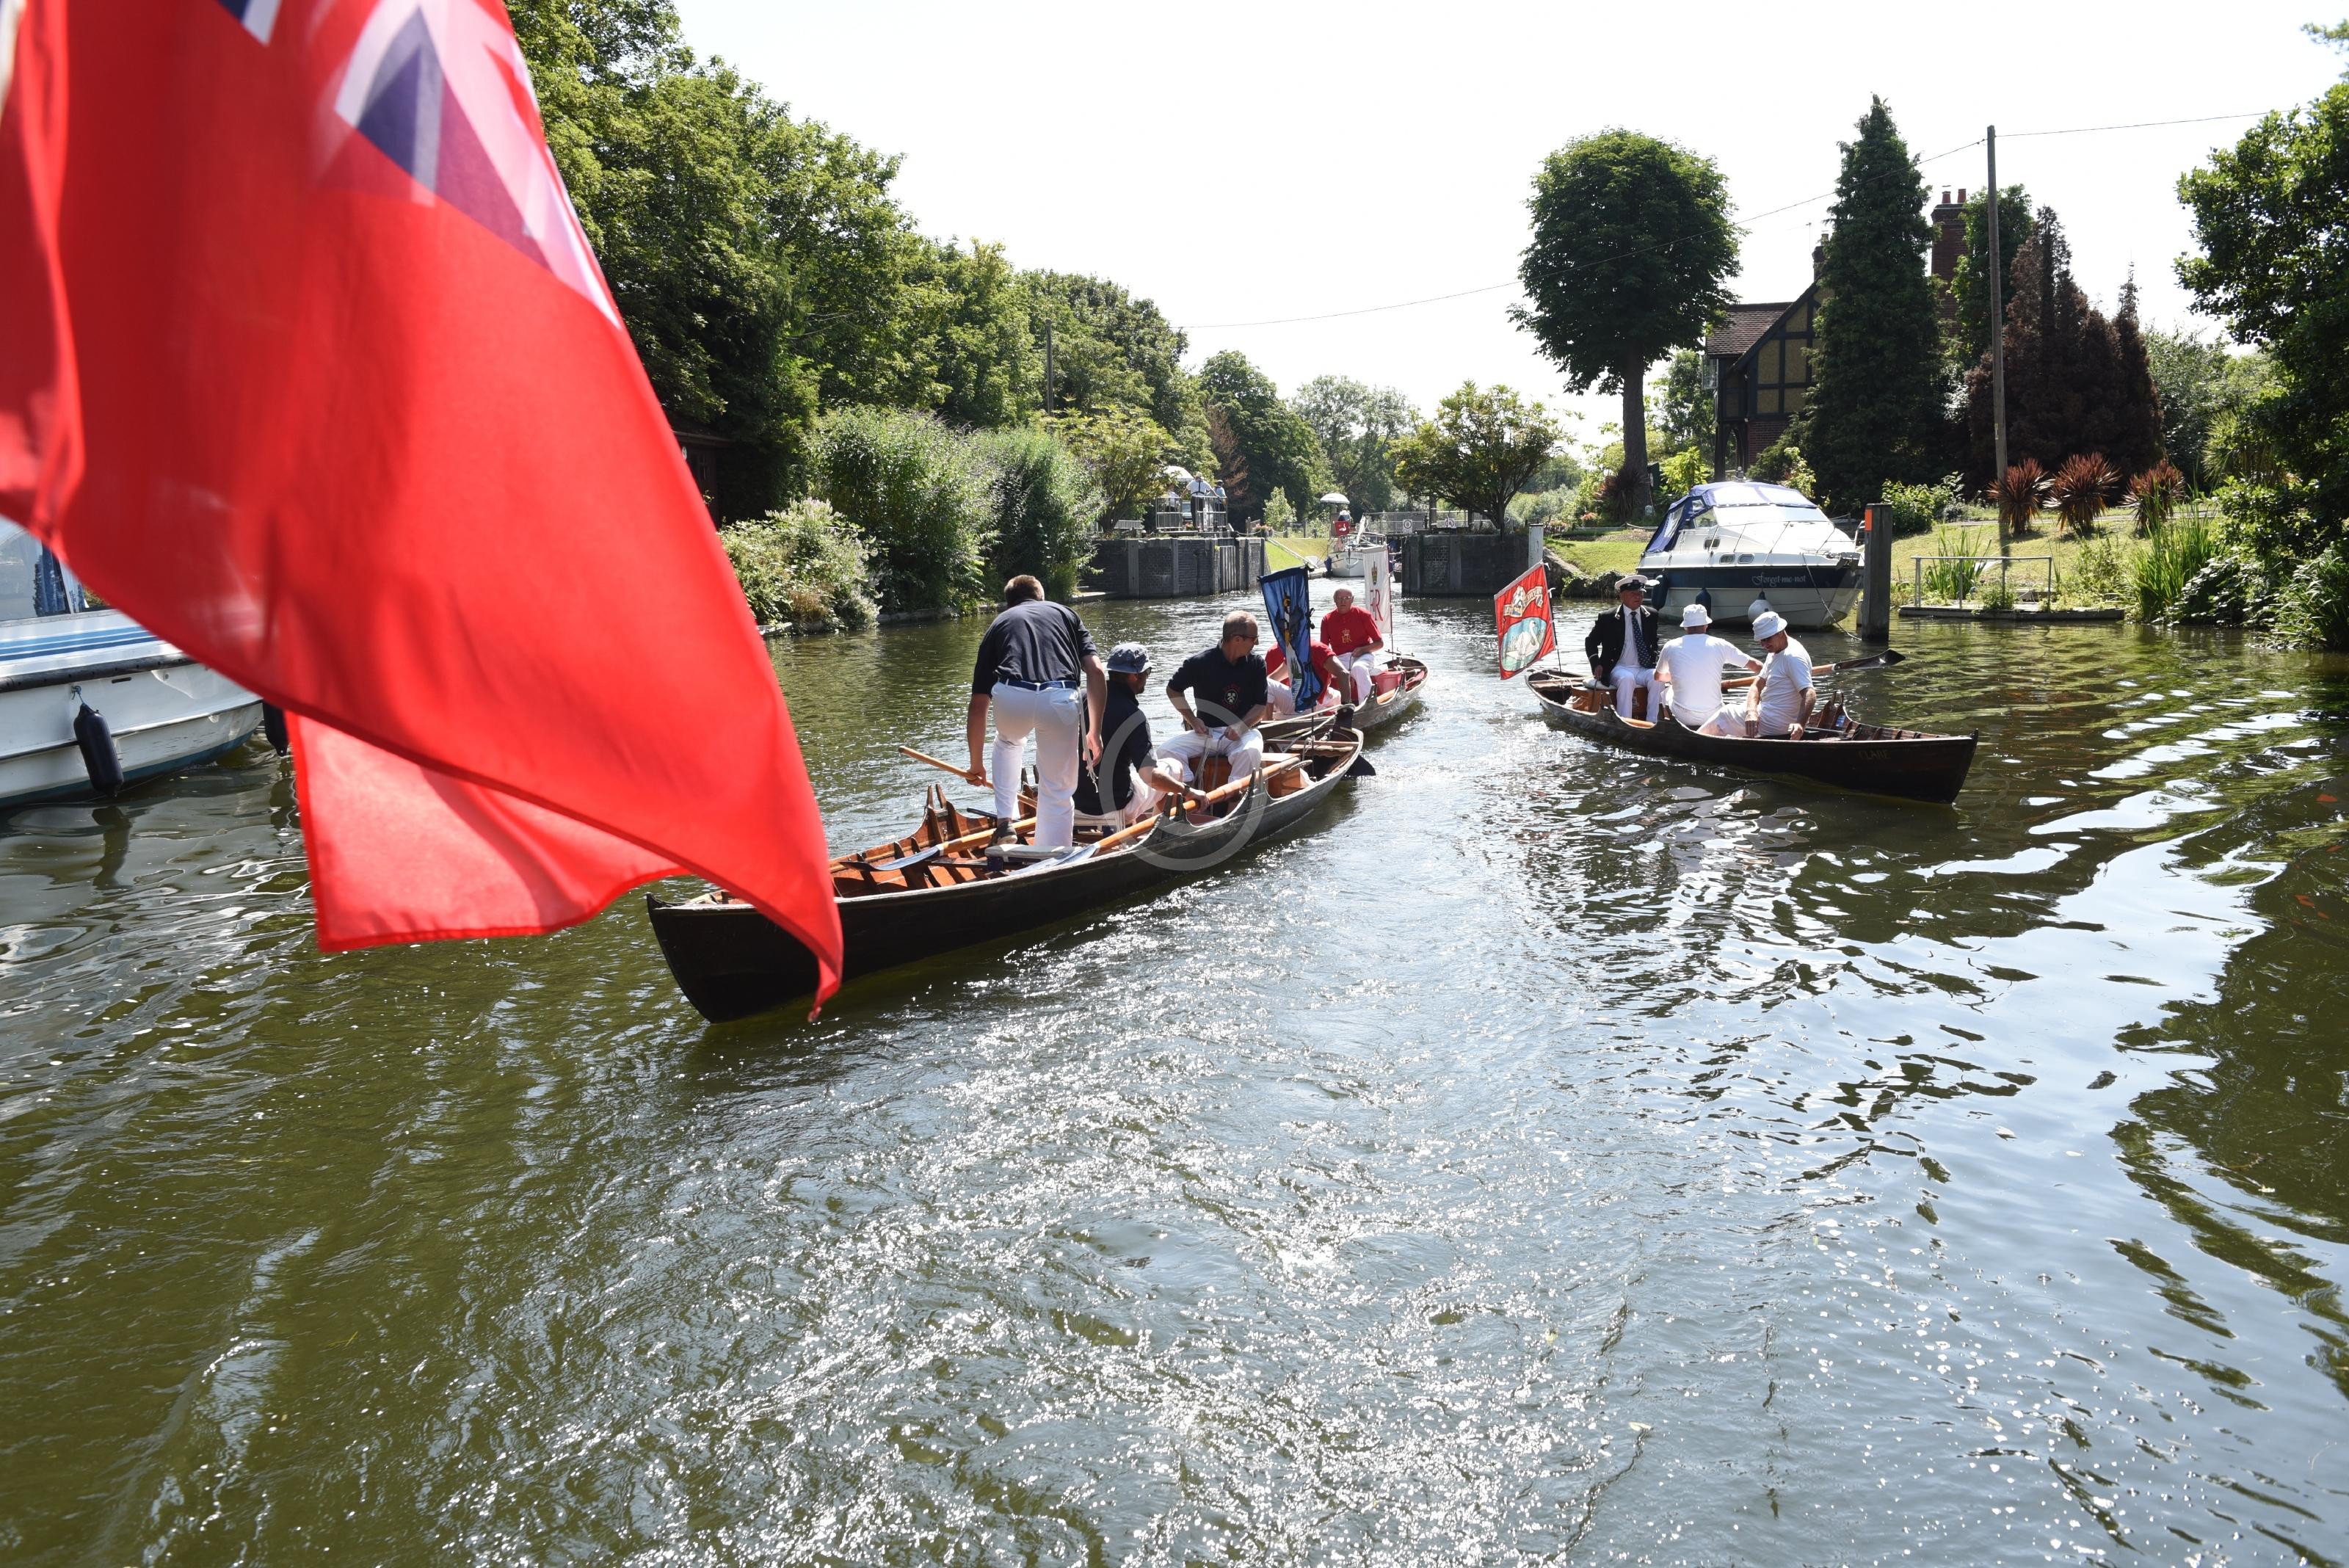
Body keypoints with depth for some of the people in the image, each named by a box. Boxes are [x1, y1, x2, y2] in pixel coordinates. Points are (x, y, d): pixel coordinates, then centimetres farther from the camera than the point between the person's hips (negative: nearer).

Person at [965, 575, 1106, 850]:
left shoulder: (998, 624, 31)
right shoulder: (1065, 613, 31)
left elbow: (978, 705, 29)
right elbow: (1096, 671, 14)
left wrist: (976, 764, 38)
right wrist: (1094, 731, 19)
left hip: (1010, 698, 1)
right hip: (1060, 700, -1)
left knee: (1009, 741, 37)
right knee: (1058, 792, 14)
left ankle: (1005, 820, 30)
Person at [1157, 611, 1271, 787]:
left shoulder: (1256, 664, 1)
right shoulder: (1200, 663, -4)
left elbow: (1261, 706, 2)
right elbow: (1173, 690, 11)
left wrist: (1241, 727, -18)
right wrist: (1192, 719, -2)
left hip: (1244, 731, 0)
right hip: (1206, 732, 1)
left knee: (1250, 751, -36)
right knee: (1166, 750, -23)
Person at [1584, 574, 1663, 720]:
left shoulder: (1651, 616, 11)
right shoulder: (1607, 617, 1)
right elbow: (1590, 642, 12)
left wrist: (1654, 662, 9)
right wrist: (1596, 665, -3)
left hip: (1644, 669, 3)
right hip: (1619, 669, -3)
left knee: (1657, 678, -29)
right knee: (1627, 679, -36)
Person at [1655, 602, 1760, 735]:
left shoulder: (1671, 647, -2)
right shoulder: (1720, 645, -3)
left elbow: (1658, 677, 18)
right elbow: (1755, 665, 3)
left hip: (1682, 718, -1)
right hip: (1712, 716, 1)